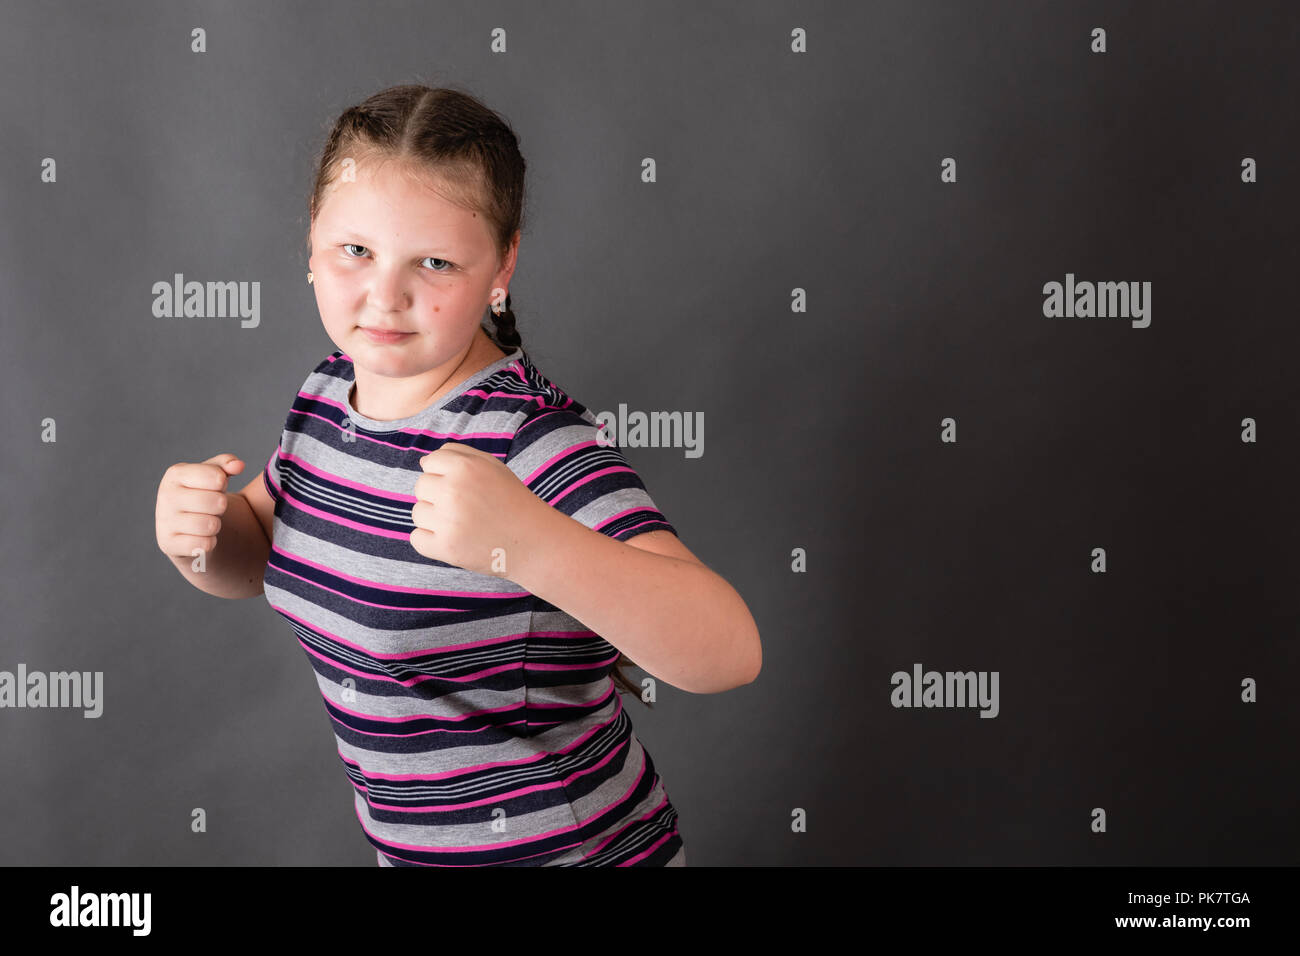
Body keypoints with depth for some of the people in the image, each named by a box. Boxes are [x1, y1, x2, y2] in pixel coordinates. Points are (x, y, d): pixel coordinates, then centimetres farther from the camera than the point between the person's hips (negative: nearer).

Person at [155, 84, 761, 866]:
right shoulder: (331, 392, -5)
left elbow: (730, 652, -38)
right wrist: (197, 535, -11)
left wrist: (525, 540, -53)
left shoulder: (536, 442, -28)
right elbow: (258, 556, 12)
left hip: (566, 850, -7)